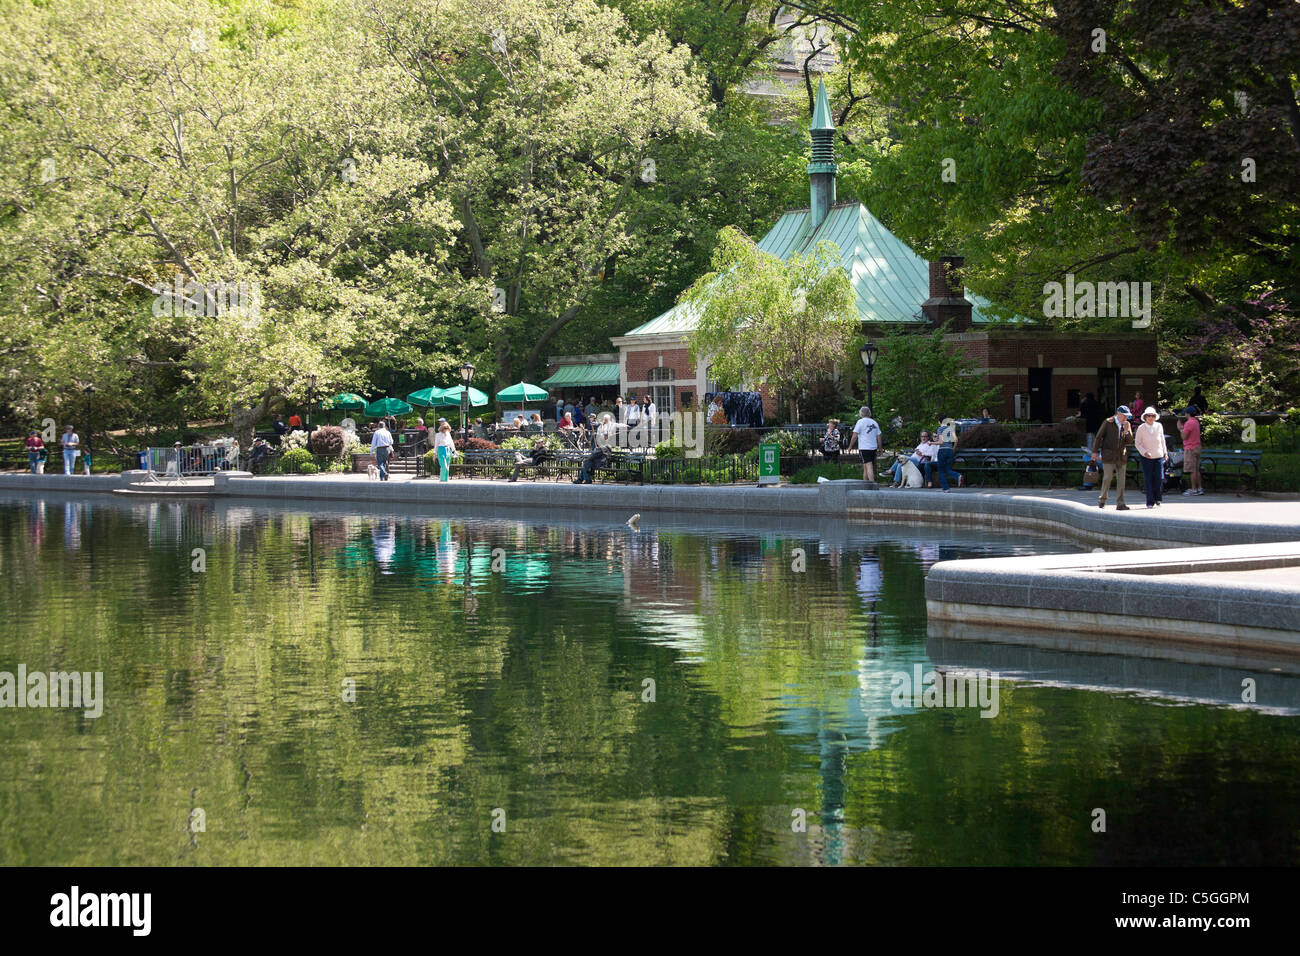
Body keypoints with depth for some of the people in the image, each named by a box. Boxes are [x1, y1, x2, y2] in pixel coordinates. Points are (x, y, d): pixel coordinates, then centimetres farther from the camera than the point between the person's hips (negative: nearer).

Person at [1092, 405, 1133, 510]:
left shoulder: (1127, 425, 9)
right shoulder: (1108, 423, -3)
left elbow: (1130, 441, 6)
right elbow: (1099, 437, 1)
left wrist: (1127, 430, -10)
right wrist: (1095, 452, -2)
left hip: (1121, 456, 4)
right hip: (1109, 455, -4)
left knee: (1121, 479, -2)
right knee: (1107, 477, -8)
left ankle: (1120, 504, 0)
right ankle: (1102, 499, 11)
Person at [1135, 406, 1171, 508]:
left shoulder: (1159, 426, 2)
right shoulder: (1141, 428, -6)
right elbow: (1137, 442, -1)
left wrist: (1165, 452, 14)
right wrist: (1144, 452, -15)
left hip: (1159, 456, 2)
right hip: (1146, 458, -2)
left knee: (1159, 479, -4)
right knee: (1148, 480, -4)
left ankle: (1157, 498, 19)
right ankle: (1150, 502, 3)